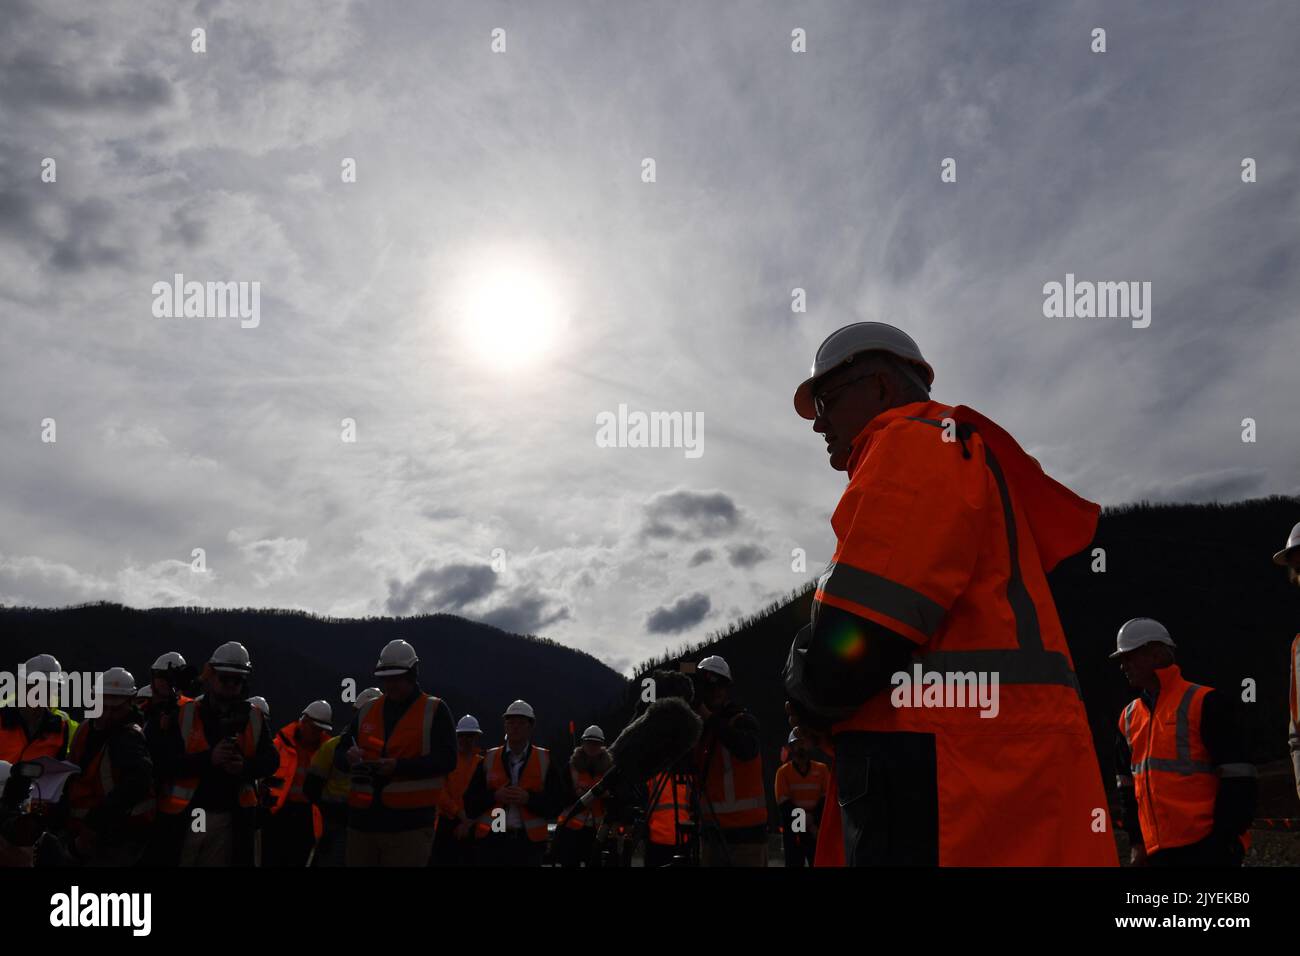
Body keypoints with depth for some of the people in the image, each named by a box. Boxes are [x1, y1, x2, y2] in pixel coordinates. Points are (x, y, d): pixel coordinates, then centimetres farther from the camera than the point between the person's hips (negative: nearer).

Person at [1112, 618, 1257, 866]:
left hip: (1207, 848, -7)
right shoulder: (1129, 717, 15)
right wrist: (1136, 842, 15)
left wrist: (1223, 842, -12)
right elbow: (1128, 786, 22)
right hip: (1157, 851, 7)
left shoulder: (1204, 703, -7)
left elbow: (1238, 779, -9)